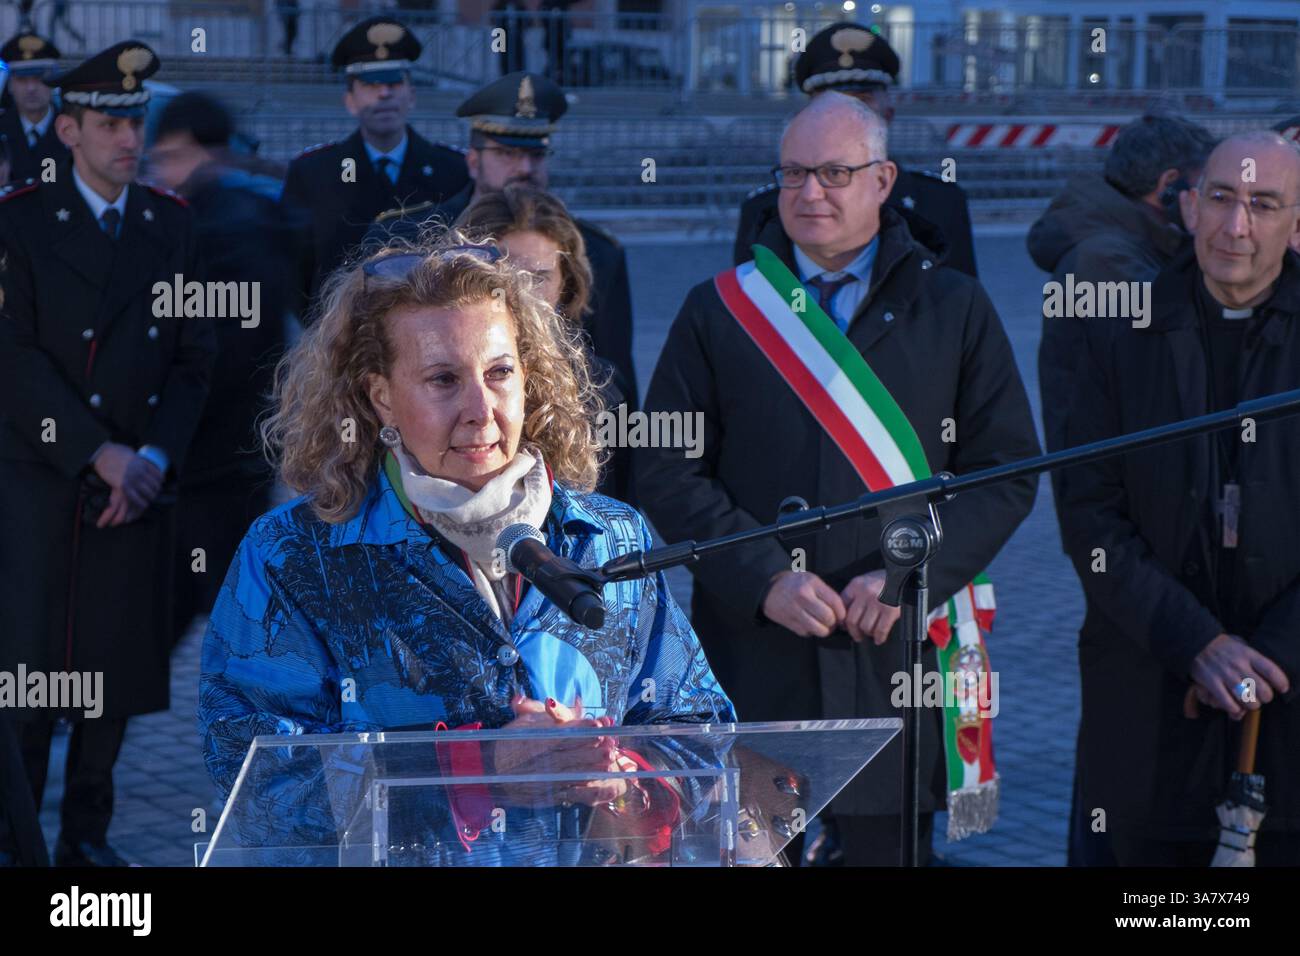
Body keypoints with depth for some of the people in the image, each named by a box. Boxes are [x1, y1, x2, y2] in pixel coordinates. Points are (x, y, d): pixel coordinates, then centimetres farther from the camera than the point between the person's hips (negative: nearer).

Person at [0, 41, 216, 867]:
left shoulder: (172, 224, 9)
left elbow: (195, 355, 7)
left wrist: (155, 456, -7)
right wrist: (100, 455, -15)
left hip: (140, 485, 3)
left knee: (118, 666, 5)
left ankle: (88, 832, 16)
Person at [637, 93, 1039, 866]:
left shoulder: (954, 308, 8)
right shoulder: (719, 310, 8)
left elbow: (1007, 469, 3)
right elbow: (667, 471, 3)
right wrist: (763, 579, -10)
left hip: (899, 651, 0)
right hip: (753, 656, 0)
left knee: (891, 842, 4)